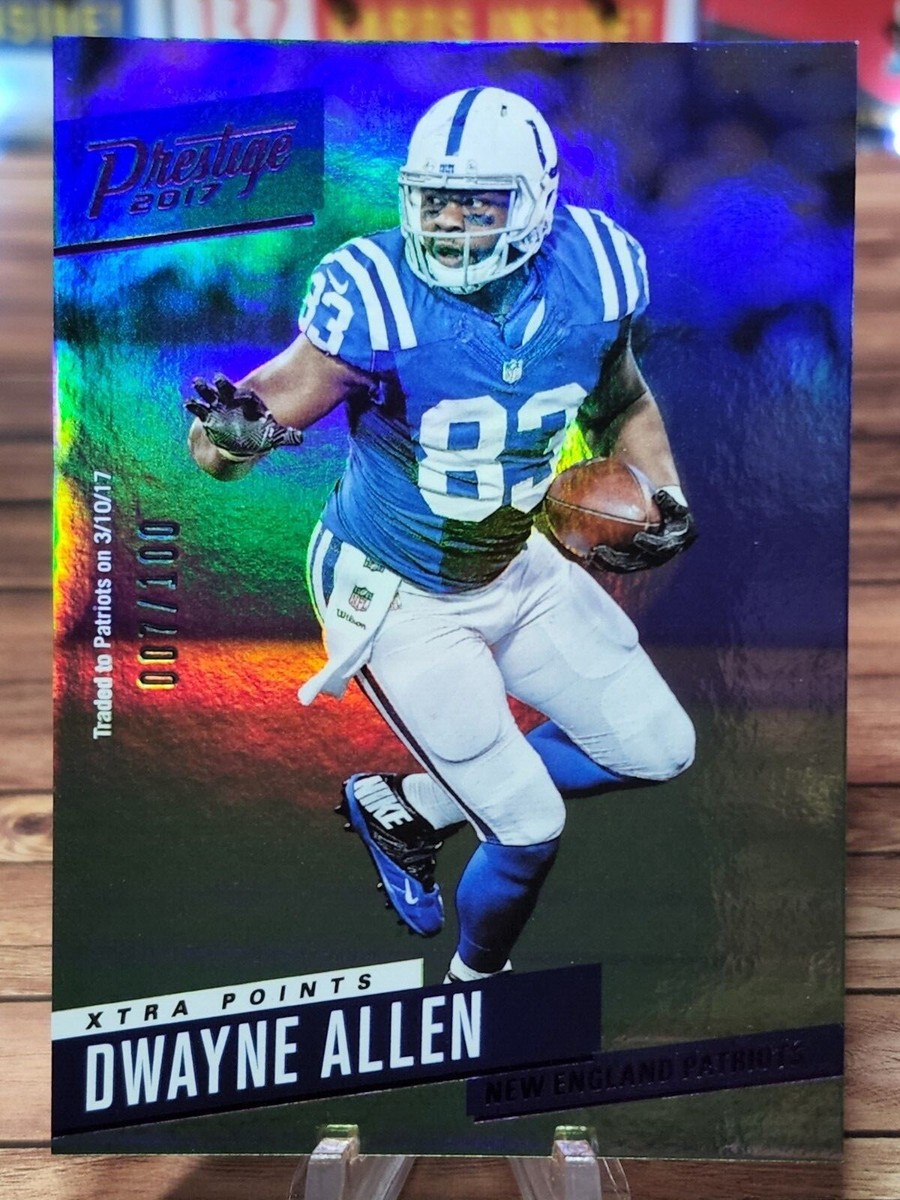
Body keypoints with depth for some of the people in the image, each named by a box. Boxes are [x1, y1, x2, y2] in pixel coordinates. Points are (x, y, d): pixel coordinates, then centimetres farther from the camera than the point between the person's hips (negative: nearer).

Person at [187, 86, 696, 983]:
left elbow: (623, 404, 5)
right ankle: (475, 978, 31)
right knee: (530, 832, -3)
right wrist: (231, 429, -48)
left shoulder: (588, 277, -12)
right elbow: (282, 394, -25)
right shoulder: (379, 296, -26)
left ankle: (408, 808, 22)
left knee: (659, 750, 14)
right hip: (400, 599, -6)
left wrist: (666, 502, -8)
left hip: (521, 567, 6)